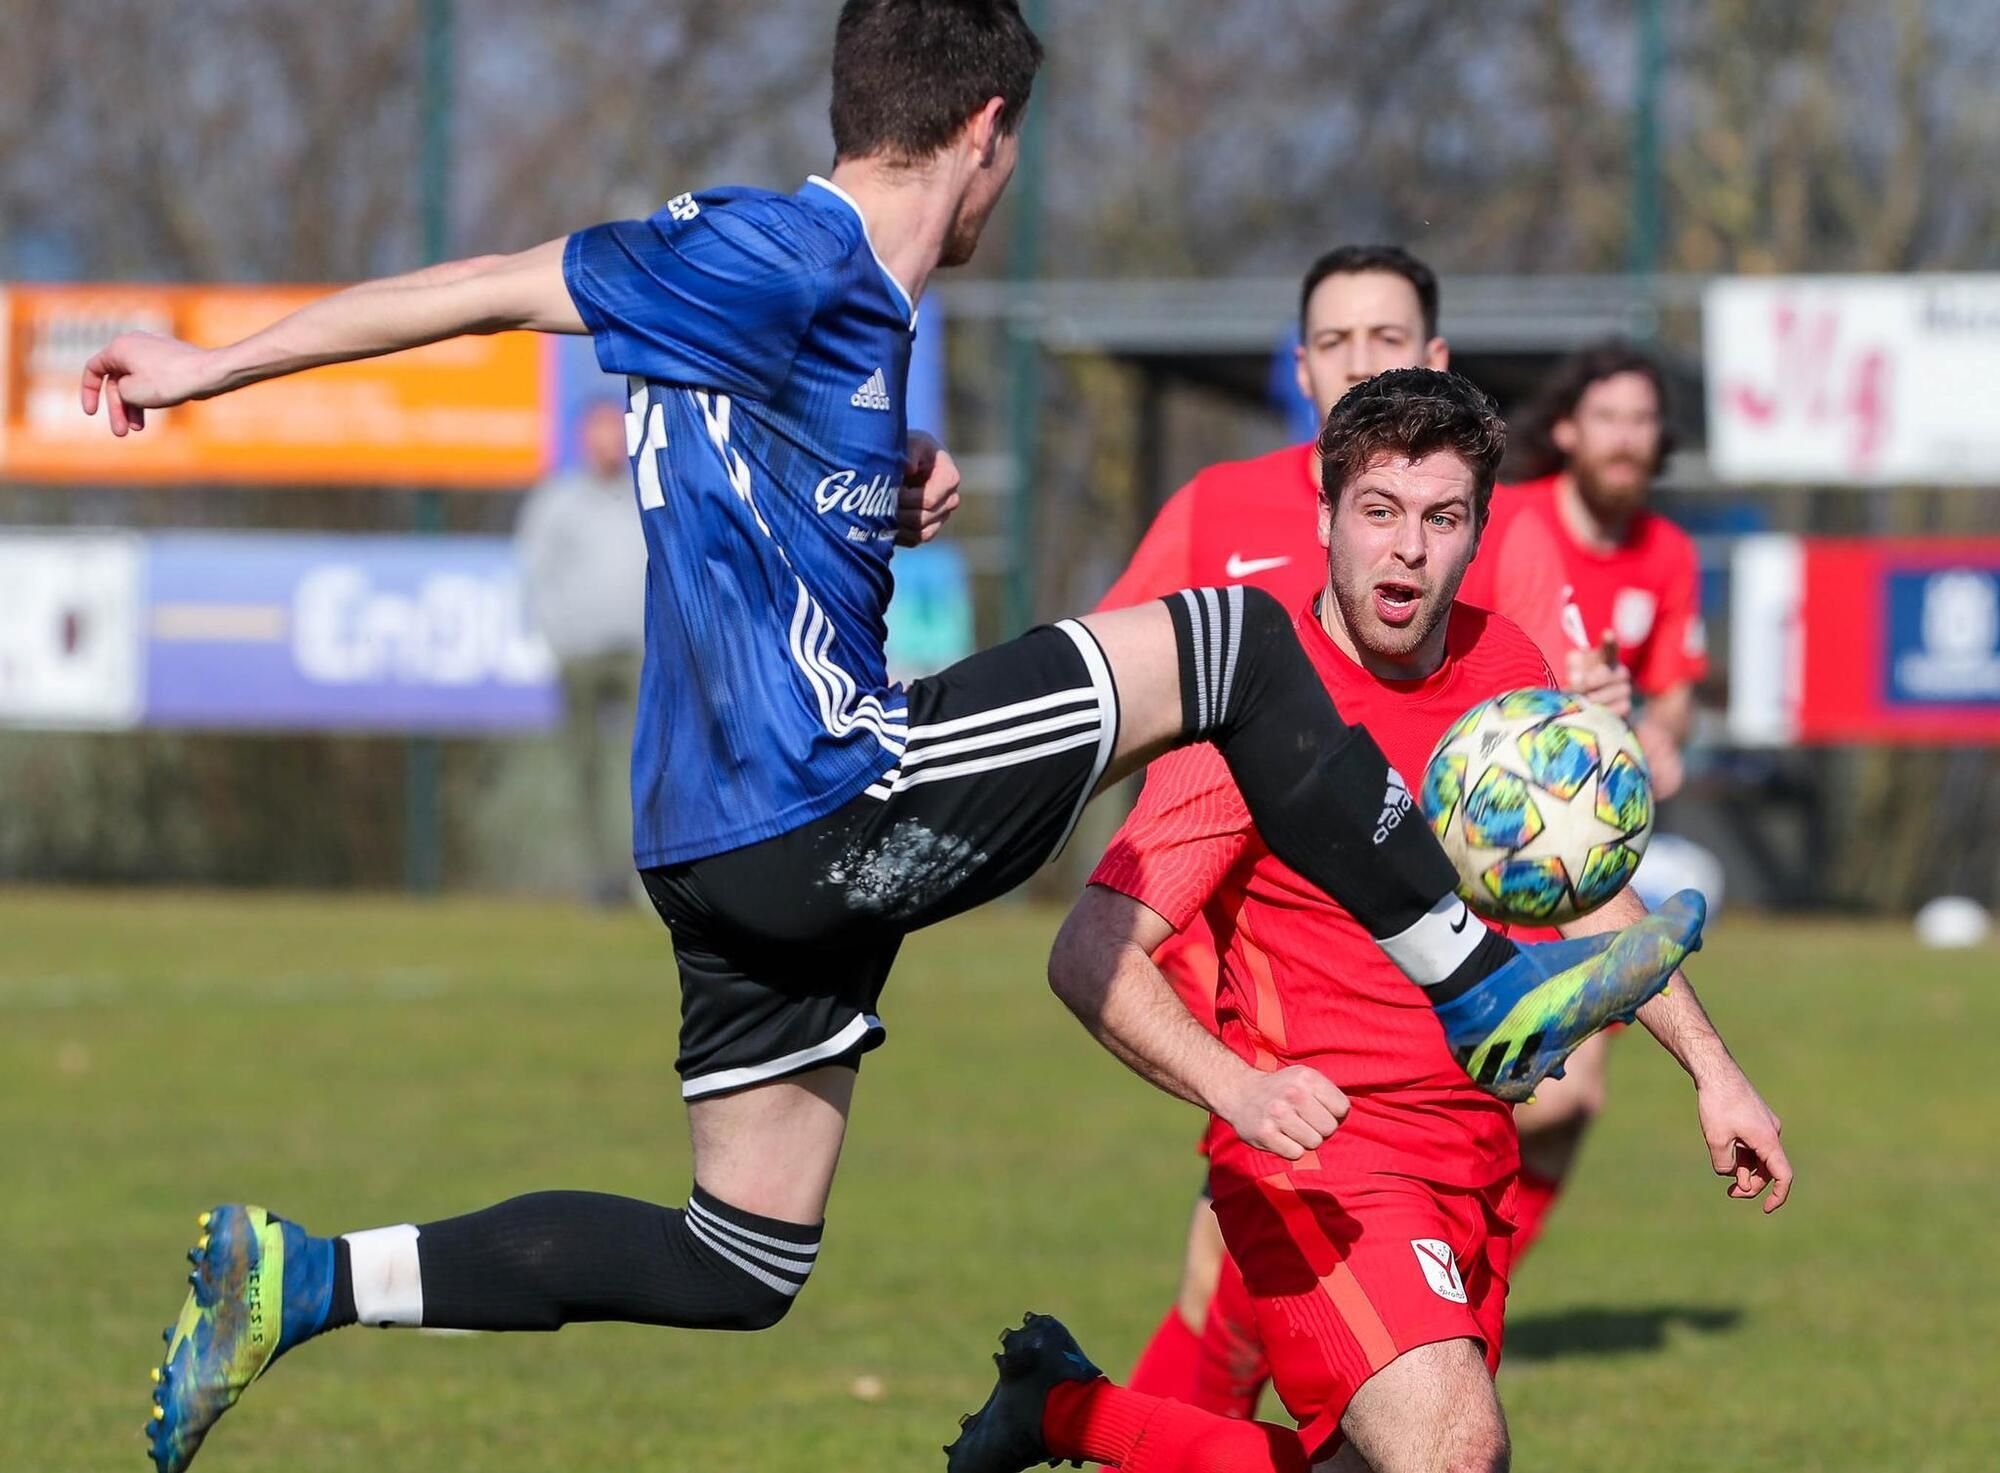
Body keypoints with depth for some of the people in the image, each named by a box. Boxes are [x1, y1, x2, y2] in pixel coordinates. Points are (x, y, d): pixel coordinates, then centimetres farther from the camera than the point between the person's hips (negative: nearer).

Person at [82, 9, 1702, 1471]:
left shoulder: (861, 310, 18)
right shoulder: (777, 255, -11)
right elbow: (497, 287, -8)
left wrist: (889, 502, 12)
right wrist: (216, 368, -4)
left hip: (742, 852, 10)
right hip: (825, 799, -10)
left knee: (738, 1268, 14)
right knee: (1231, 640, -3)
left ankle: (299, 1280, 10)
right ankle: (1487, 992, 7)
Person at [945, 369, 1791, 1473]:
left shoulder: (1504, 669, 5)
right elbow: (1091, 956, -20)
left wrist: (1709, 1066, 17)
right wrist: (1235, 1088, -34)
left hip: (1471, 1158, 7)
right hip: (1317, 1150, -7)